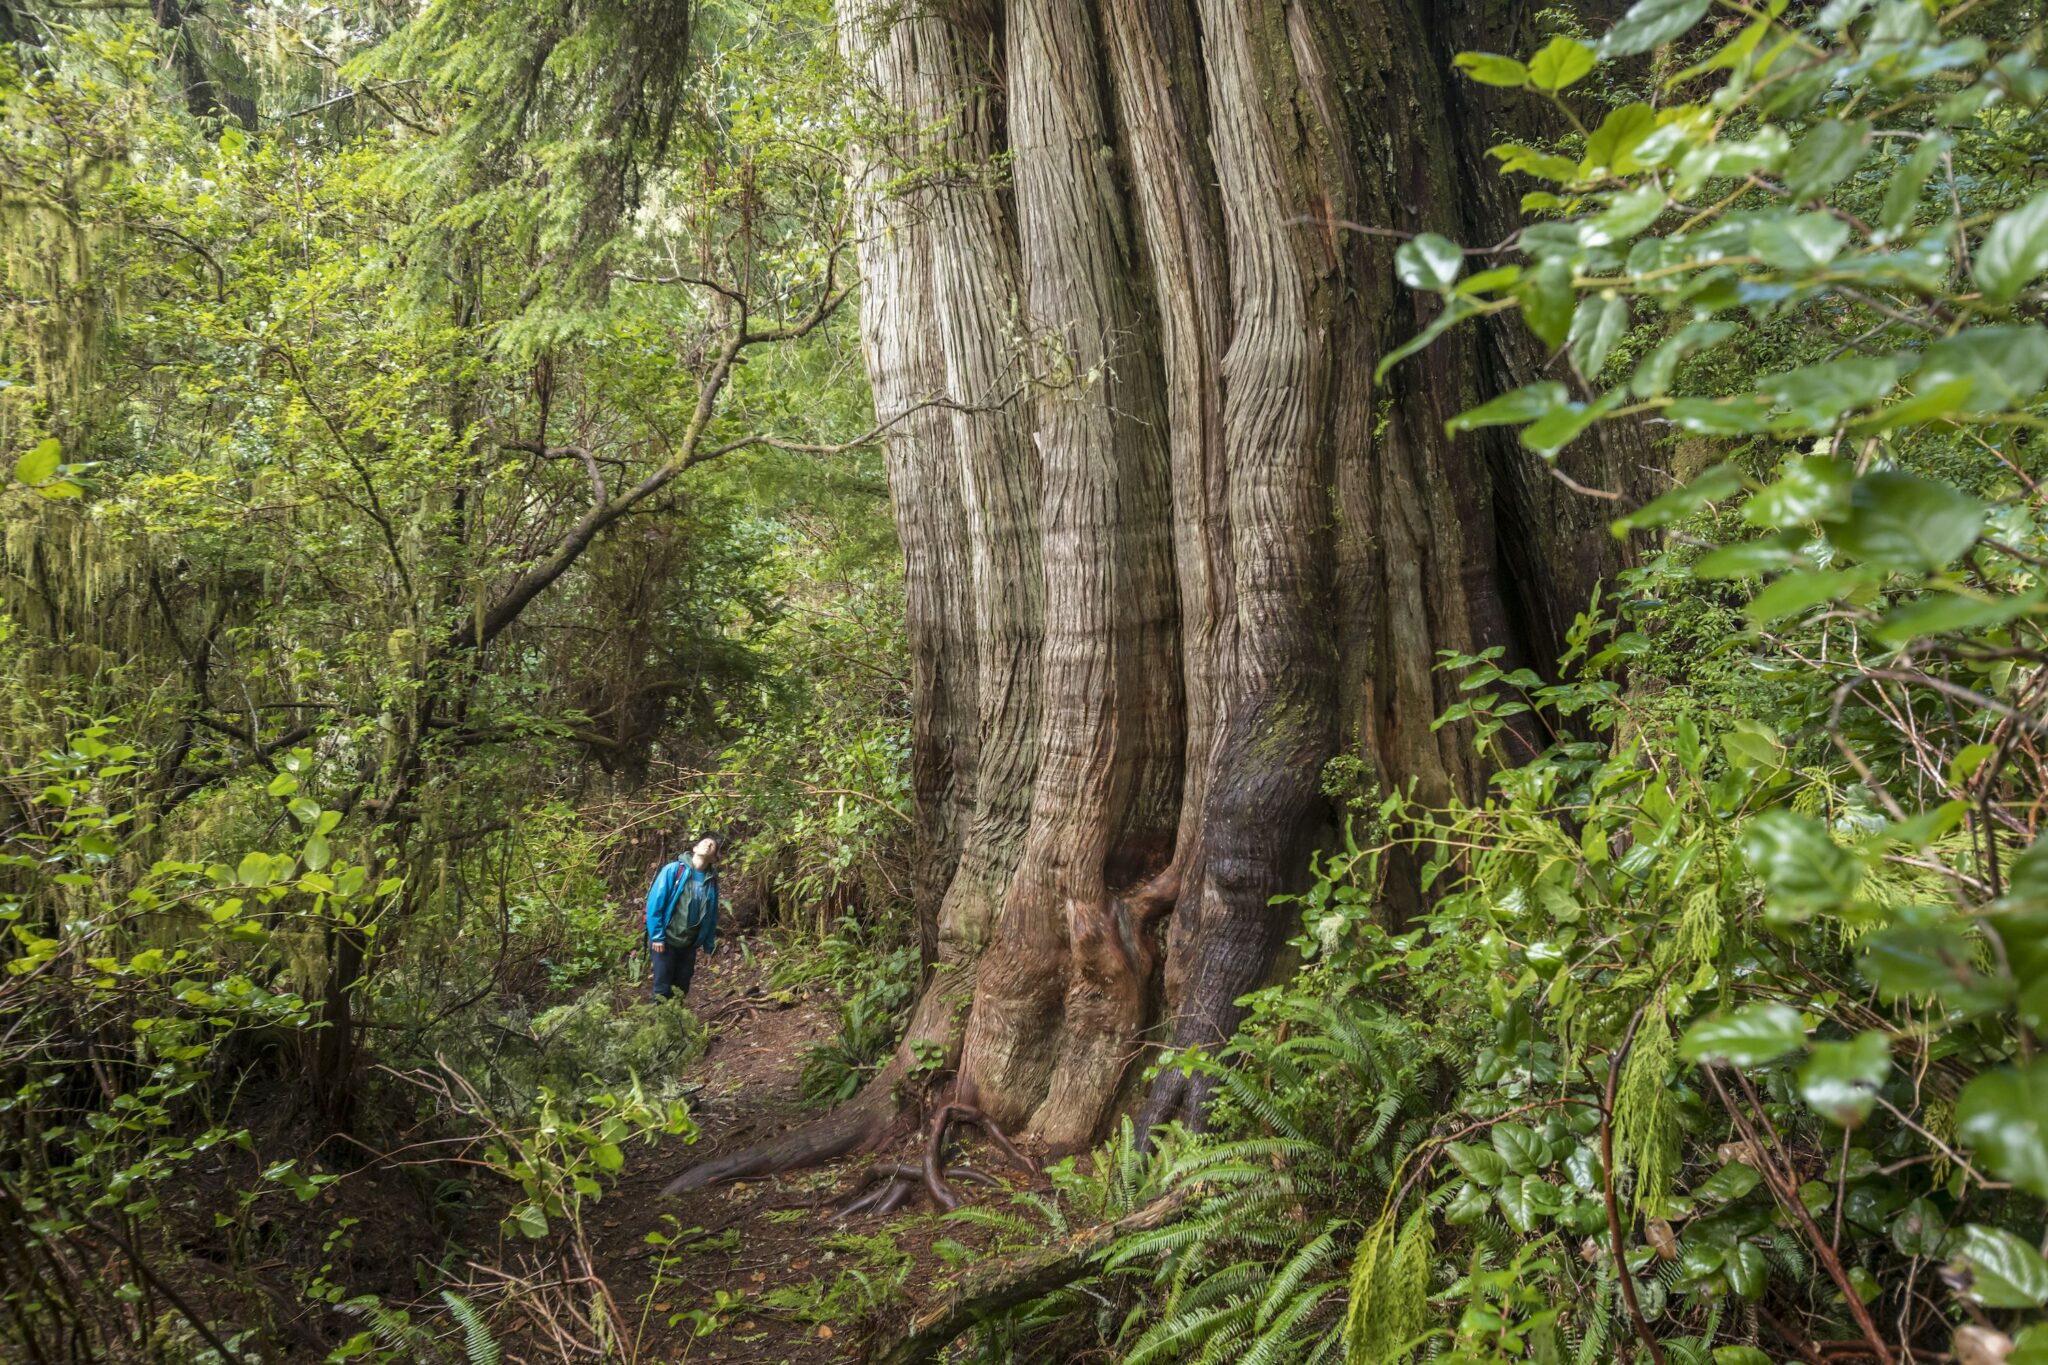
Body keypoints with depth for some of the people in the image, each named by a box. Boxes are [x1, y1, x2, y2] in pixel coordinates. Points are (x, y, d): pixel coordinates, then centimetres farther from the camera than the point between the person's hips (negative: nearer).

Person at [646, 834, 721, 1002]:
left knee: (681, 989, 13)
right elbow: (655, 903, -12)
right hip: (665, 940, -4)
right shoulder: (673, 870, -11)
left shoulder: (711, 881, 2)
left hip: (689, 944, 4)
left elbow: (712, 916, 8)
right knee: (662, 988, 1)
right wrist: (656, 936, -14)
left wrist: (710, 945, 8)